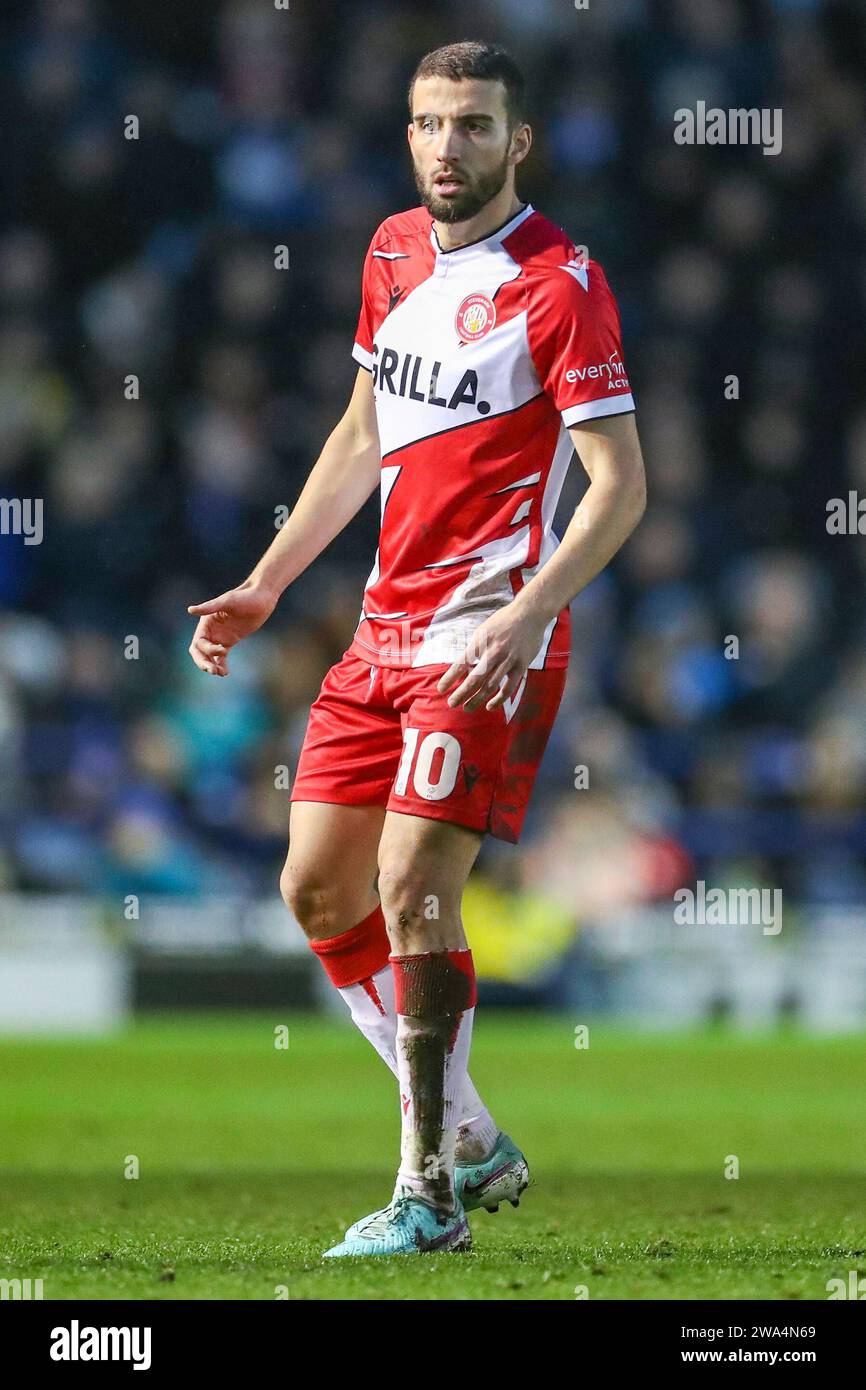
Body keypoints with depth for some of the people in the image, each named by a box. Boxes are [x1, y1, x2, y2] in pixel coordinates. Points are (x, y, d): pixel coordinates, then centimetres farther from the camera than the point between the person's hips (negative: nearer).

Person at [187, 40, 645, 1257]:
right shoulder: (394, 253, 11)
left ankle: (430, 1196, -4)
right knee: (317, 889, 7)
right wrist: (263, 587, 18)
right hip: (384, 631, 8)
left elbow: (621, 482, -14)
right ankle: (469, 1138, 19)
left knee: (412, 887, -14)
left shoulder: (559, 281, -12)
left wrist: (519, 621, -24)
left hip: (488, 643, -8)